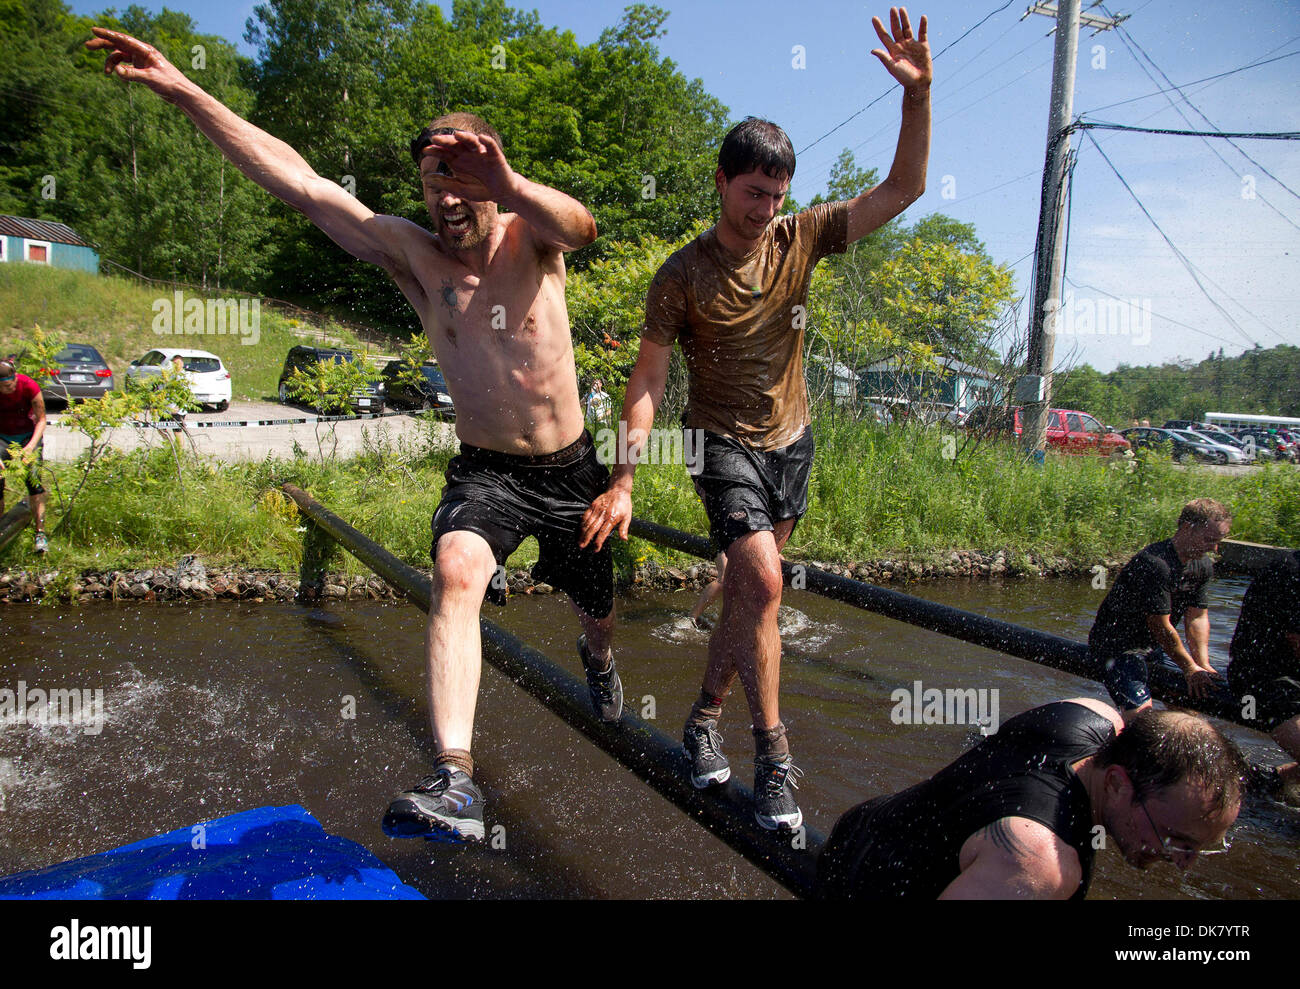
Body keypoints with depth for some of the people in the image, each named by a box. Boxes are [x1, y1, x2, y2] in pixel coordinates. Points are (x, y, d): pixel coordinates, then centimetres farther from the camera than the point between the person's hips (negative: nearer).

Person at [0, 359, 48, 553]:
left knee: (33, 478, -16)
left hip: (29, 435, -1)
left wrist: (31, 446, -25)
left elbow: (41, 420, -12)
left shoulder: (29, 386, -21)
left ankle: (40, 532, -15)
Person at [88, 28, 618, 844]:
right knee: (455, 574, -32)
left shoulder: (534, 239, -10)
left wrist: (511, 186, -57)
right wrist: (180, 89, -20)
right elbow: (297, 180, -14)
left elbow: (581, 226, -35)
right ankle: (456, 780, -33)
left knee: (596, 607, 18)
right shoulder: (411, 254, -7)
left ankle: (599, 662, 56)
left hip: (570, 469, 1)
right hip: (485, 469, 0)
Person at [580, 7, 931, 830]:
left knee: (746, 590, 9)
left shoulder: (801, 240, -1)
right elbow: (648, 380, -11)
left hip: (792, 440, 5)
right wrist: (622, 481, -19)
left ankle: (705, 719, 26)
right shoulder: (683, 275, -11)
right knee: (762, 582, -19)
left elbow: (902, 189, -2)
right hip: (727, 444, -4)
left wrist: (917, 93, -16)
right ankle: (773, 753, -6)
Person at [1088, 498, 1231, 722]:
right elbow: (1160, 627, -24)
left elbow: (1197, 617, 1)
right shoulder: (1154, 564, -28)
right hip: (1116, 645, -9)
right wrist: (1190, 668, -14)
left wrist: (1203, 665, -10)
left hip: (1155, 645, 9)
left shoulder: (1203, 566, 1)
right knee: (1140, 711, -22)